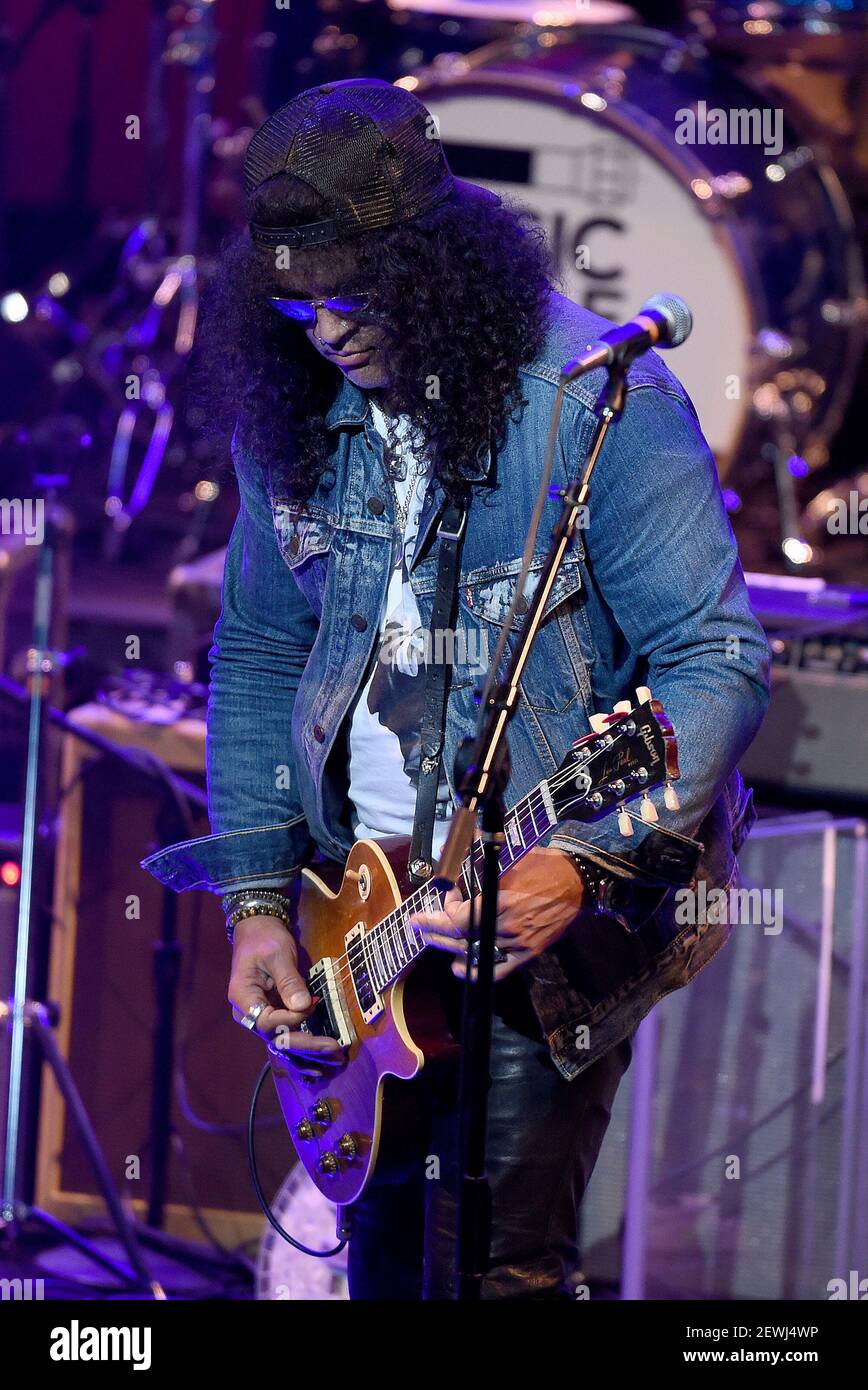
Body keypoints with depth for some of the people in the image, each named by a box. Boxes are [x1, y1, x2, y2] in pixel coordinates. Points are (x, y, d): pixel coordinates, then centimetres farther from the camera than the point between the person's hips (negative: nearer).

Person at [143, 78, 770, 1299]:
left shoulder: (598, 406, -17)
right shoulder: (292, 414, 2)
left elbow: (720, 664, -19)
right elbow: (256, 655, 12)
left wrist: (585, 868, -31)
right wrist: (259, 899, 3)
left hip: (553, 917, -6)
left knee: (491, 1268, -8)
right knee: (383, 1248, 15)